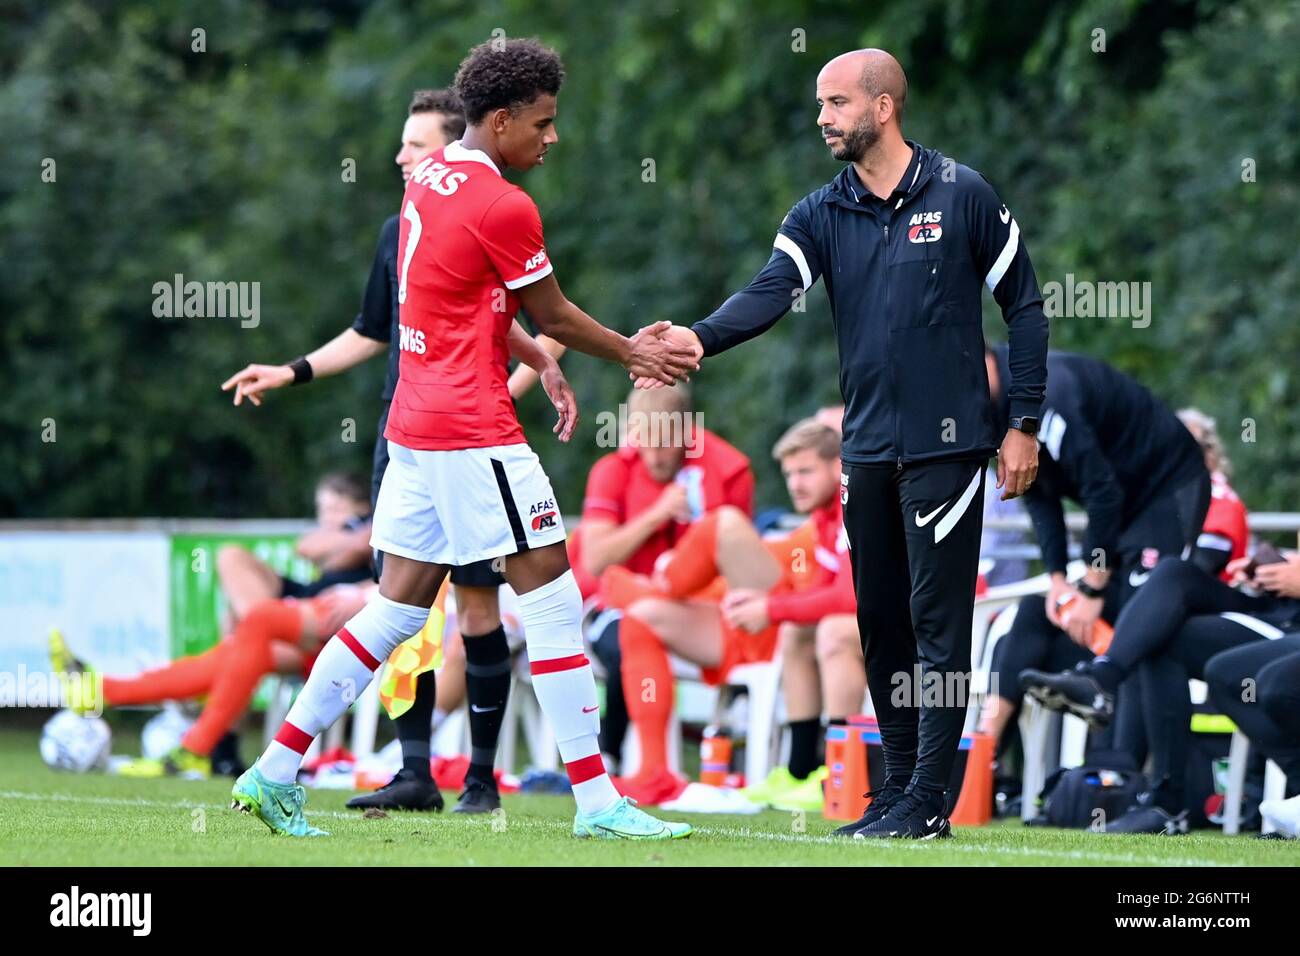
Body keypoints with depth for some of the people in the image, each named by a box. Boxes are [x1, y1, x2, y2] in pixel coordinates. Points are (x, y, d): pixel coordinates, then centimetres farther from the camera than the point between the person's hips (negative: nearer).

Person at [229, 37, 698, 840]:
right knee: (552, 594, -4)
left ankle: (275, 773, 11)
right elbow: (554, 316, -3)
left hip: (416, 425, 9)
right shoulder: (504, 207, -14)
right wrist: (630, 353, 11)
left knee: (400, 606, 12)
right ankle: (597, 802, -5)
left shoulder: (430, 178, 12)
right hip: (473, 433, -9)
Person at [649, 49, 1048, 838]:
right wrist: (701, 337, -30)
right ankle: (898, 787, 18)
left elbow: (1024, 305, 1)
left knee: (937, 622, -6)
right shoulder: (822, 215, 6)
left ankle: (929, 801, -4)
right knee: (880, 621, 9)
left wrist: (1025, 425, -2)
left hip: (946, 445, -5)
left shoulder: (962, 195, -4)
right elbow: (770, 293, -10)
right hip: (867, 448, 5)